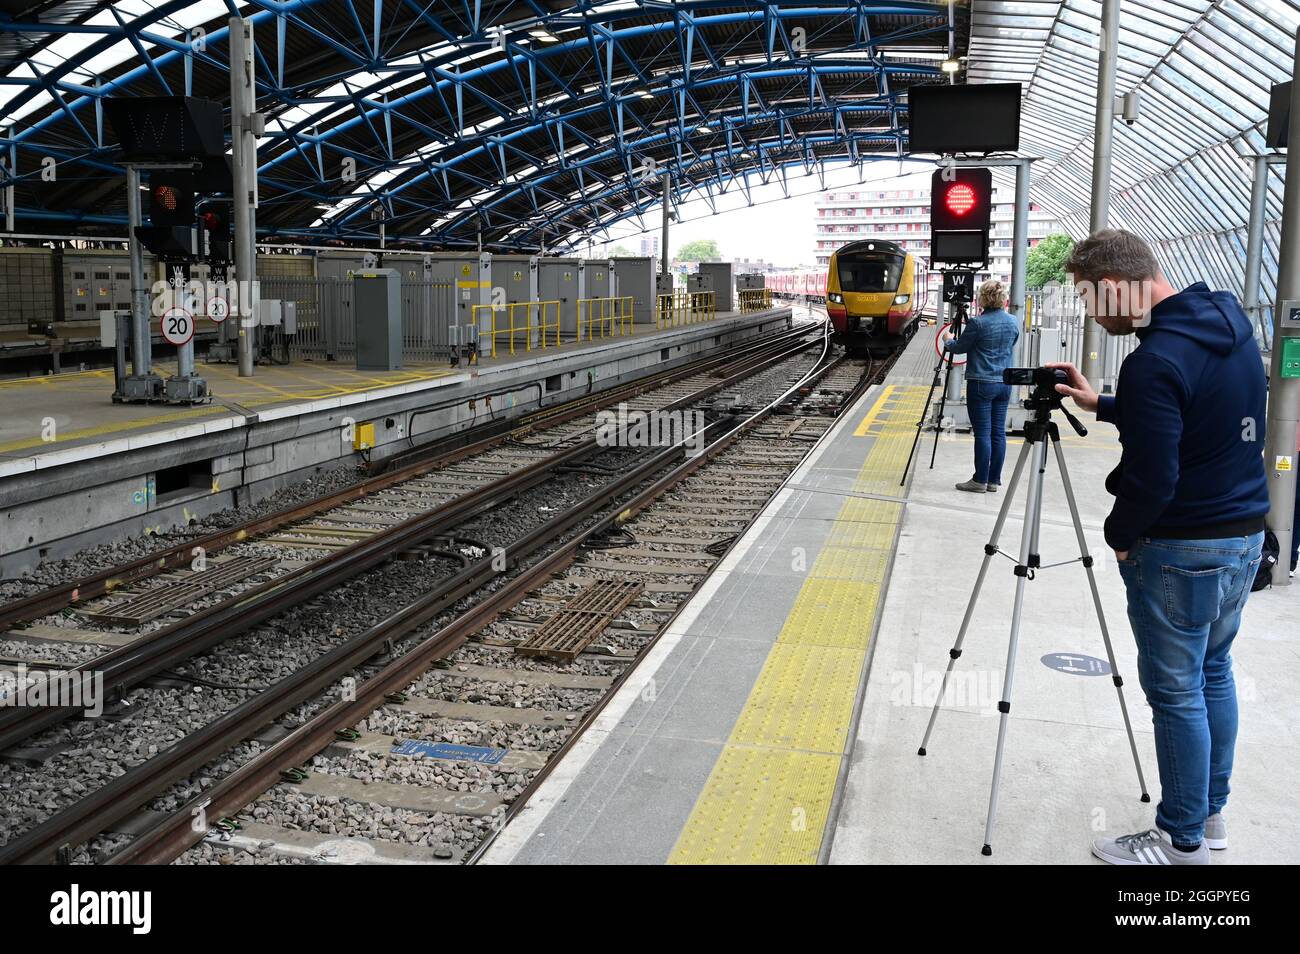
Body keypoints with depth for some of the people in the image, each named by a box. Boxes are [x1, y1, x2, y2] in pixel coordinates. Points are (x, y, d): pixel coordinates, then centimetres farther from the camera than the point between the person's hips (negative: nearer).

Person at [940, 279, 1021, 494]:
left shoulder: (978, 323, -13)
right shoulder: (1013, 321, 6)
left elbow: (959, 347, -2)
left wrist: (948, 339, 20)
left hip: (981, 383, -6)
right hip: (1004, 383, 6)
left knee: (983, 433, -2)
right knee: (998, 432, 8)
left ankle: (980, 481, 2)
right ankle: (994, 481, 13)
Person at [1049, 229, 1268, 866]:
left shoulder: (1155, 360, -24)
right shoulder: (1230, 320, 4)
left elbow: (1151, 479, -23)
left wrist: (1119, 537, -6)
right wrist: (1103, 405, 15)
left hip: (1183, 551, -9)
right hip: (1246, 534, 9)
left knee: (1177, 692, 3)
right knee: (1213, 670, 21)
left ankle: (1182, 842, 16)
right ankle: (1211, 813, 34)